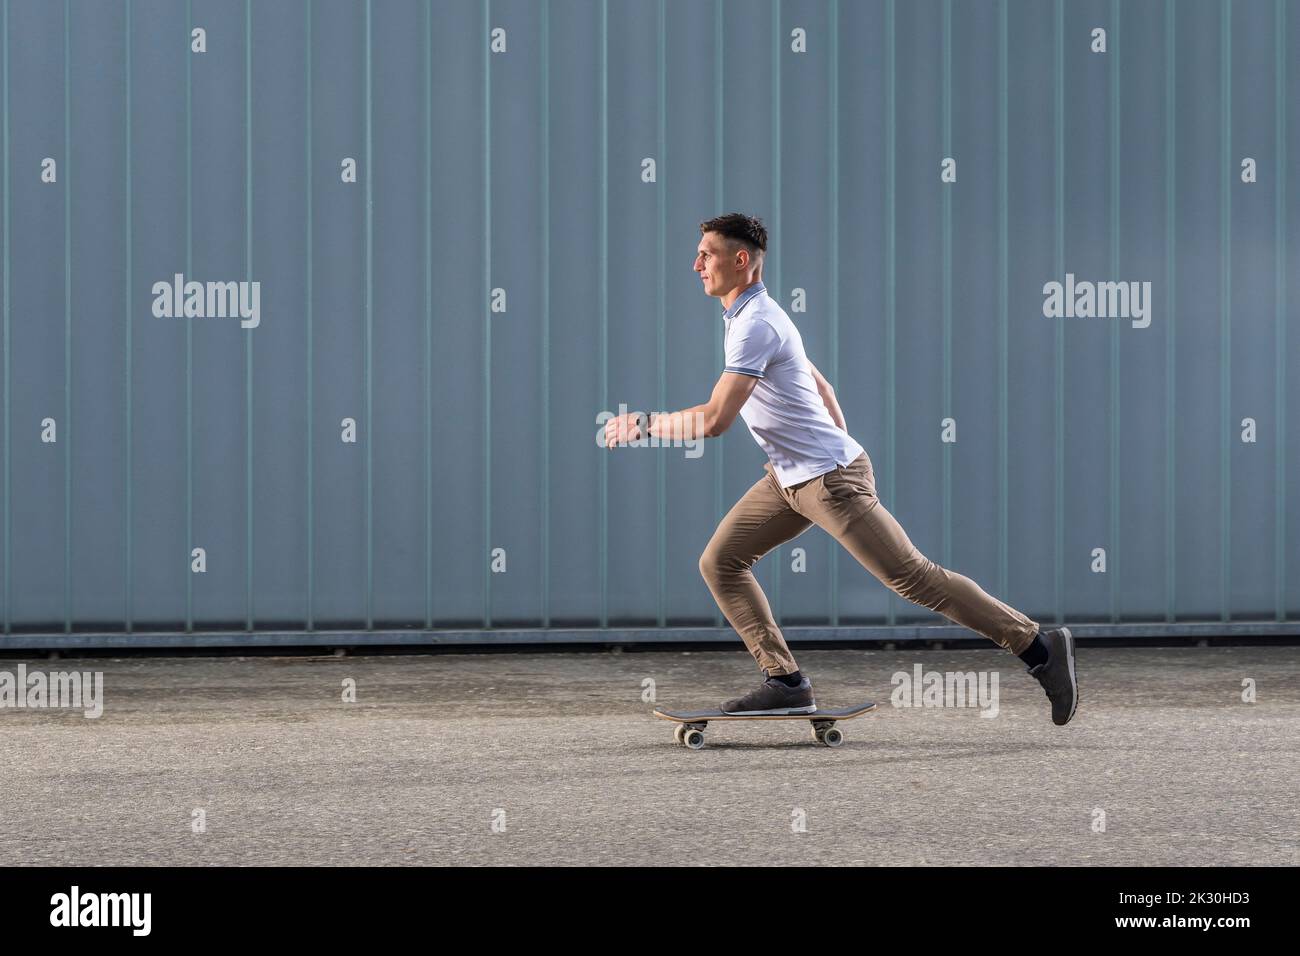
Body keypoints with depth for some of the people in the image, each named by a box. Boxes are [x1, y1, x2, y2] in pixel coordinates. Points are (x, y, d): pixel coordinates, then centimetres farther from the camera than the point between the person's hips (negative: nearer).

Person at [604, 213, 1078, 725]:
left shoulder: (755, 324, -19)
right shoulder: (748, 315, 13)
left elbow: (715, 419, -27)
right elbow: (821, 388, 22)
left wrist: (643, 424, -14)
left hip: (829, 479, -10)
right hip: (790, 478, 10)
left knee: (914, 577, -8)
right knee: (719, 562, 4)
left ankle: (1041, 646, -2)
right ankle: (786, 682, 2)